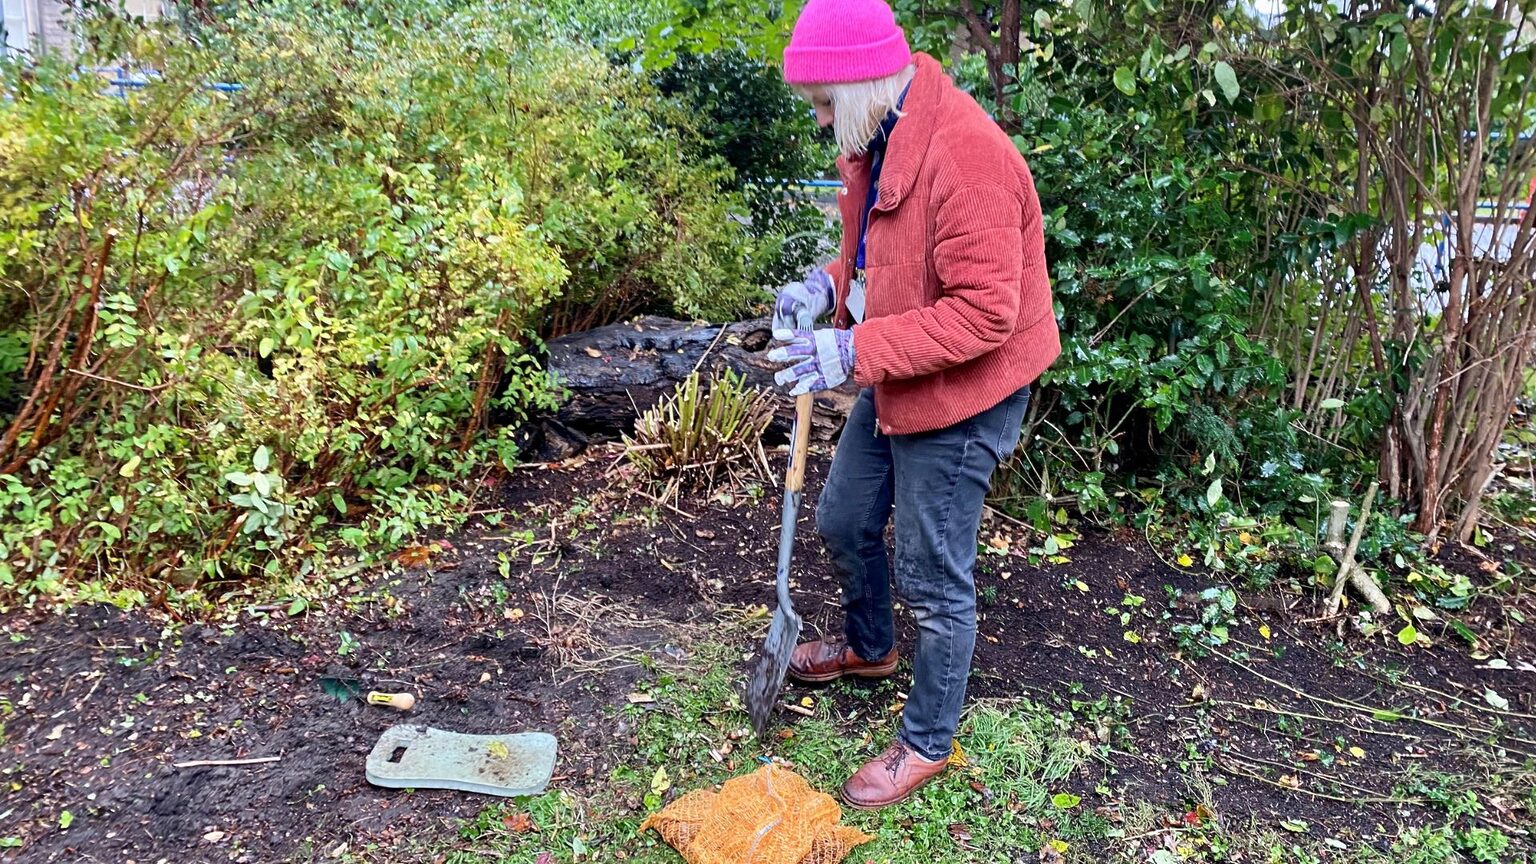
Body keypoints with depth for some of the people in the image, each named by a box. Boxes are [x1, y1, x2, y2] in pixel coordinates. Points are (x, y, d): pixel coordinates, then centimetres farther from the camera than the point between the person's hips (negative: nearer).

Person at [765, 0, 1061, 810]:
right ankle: (869, 646, 52)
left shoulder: (965, 155, -28)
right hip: (893, 383, 10)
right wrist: (828, 284, -4)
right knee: (843, 522, 23)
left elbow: (983, 313, -29)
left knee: (933, 579, 4)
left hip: (961, 397, -9)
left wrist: (854, 352, -31)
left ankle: (927, 743, 26)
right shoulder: (875, 141, 2)